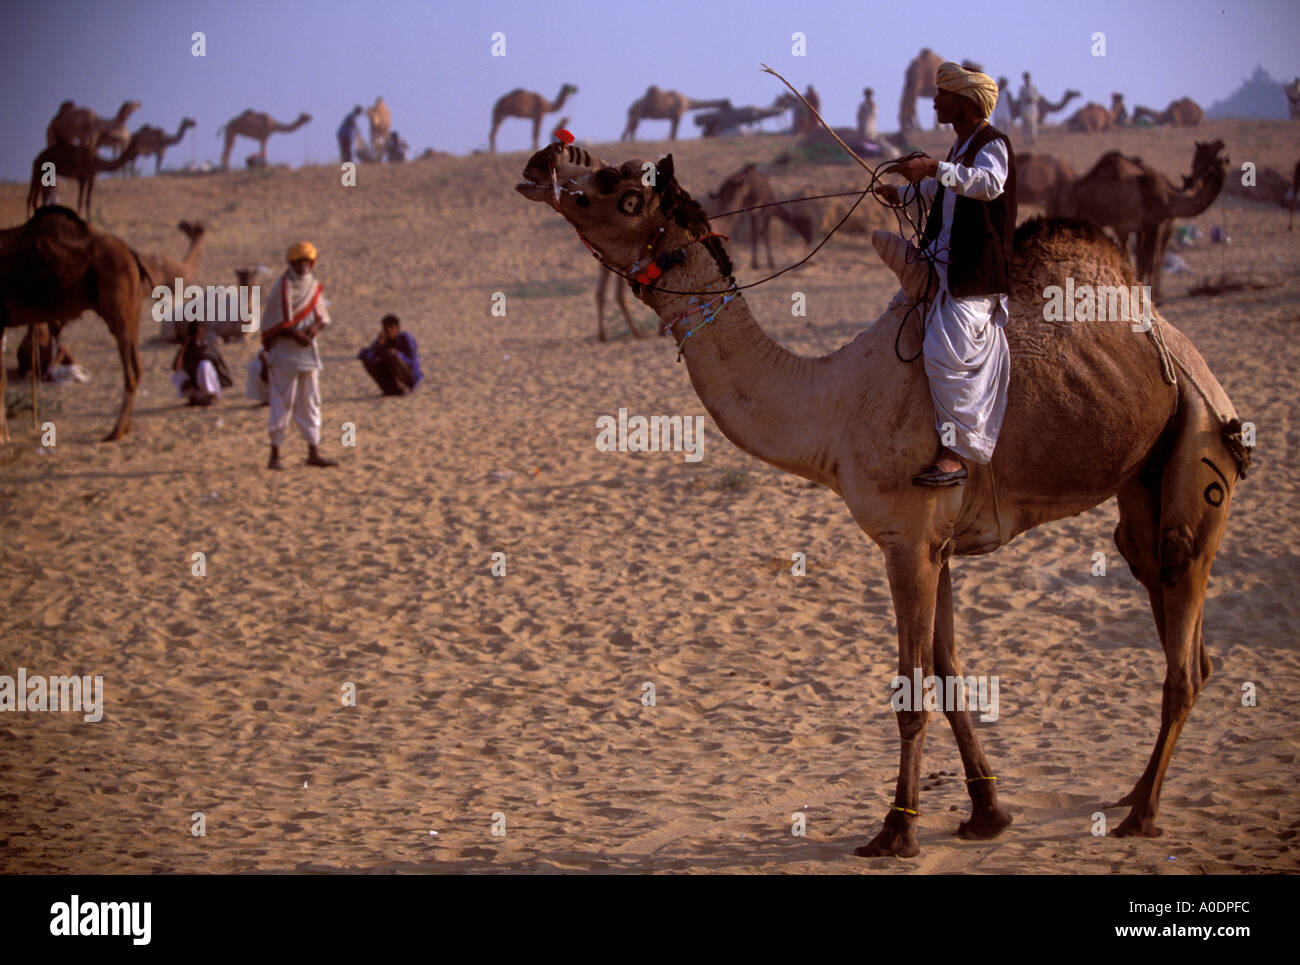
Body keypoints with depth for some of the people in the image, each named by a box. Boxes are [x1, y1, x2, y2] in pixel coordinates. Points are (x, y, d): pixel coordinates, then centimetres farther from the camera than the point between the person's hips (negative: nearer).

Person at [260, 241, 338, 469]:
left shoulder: (314, 286, 10)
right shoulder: (283, 286, -10)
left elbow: (322, 315, 14)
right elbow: (276, 323, -13)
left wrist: (316, 327, -8)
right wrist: (296, 335, -24)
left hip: (308, 350, 7)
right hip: (285, 350, -7)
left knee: (310, 402, 10)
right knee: (282, 402, -7)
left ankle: (313, 452, 16)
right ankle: (275, 455, -4)